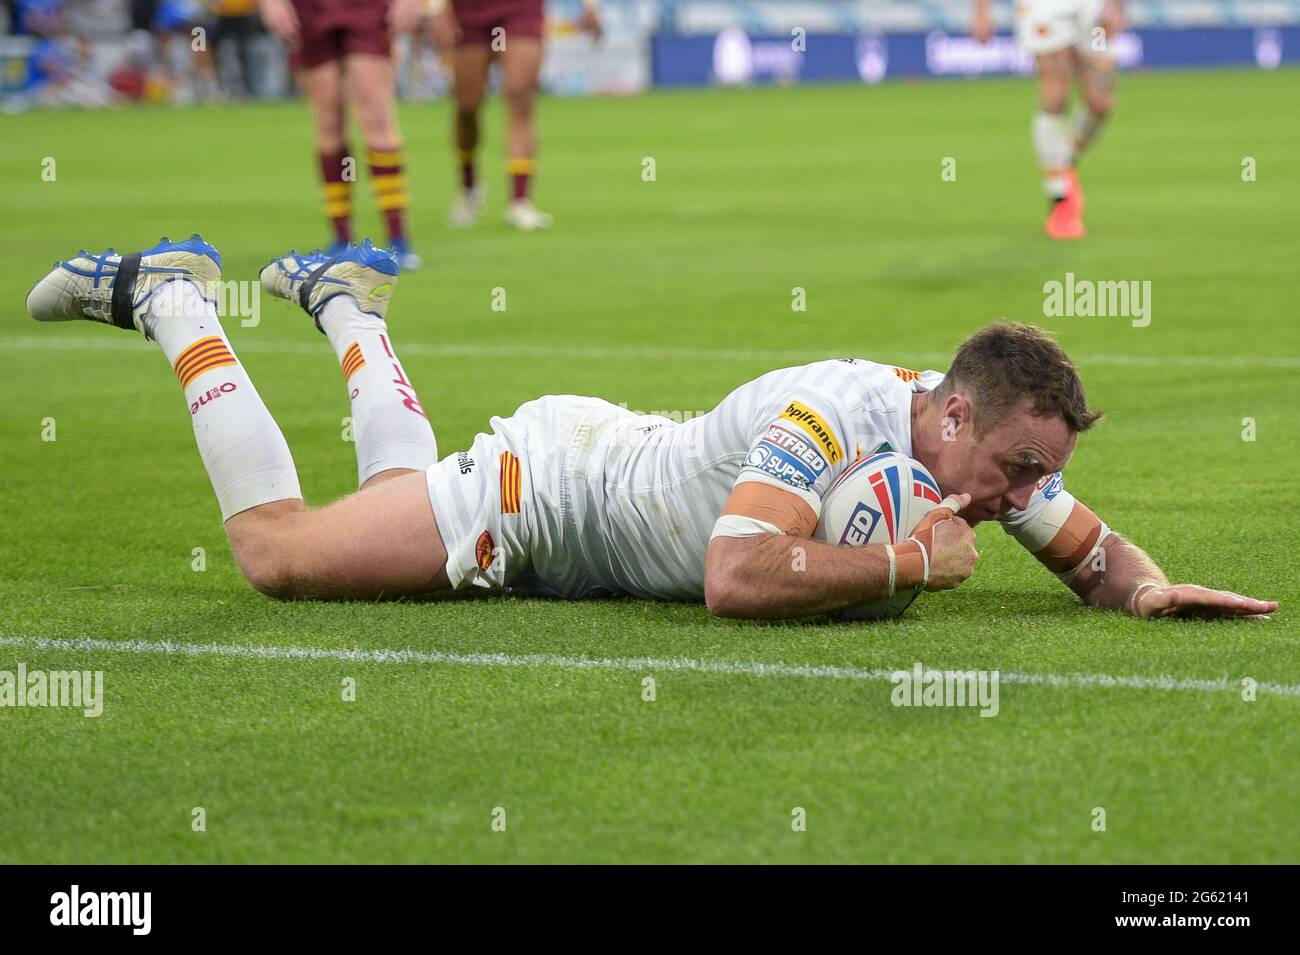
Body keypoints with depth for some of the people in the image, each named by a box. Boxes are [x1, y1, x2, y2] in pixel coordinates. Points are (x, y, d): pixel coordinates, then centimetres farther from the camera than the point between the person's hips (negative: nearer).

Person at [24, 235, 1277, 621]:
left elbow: (1094, 552, -3)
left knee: (407, 497, 33)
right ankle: (172, 302, 16)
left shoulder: (986, 445, -17)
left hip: (617, 456, 8)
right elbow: (740, 580, -51)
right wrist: (913, 562, -43)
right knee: (279, 551, 2)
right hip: (547, 480, -8)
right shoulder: (829, 417, -40)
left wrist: (1144, 586, -26)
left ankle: (349, 303, 52)